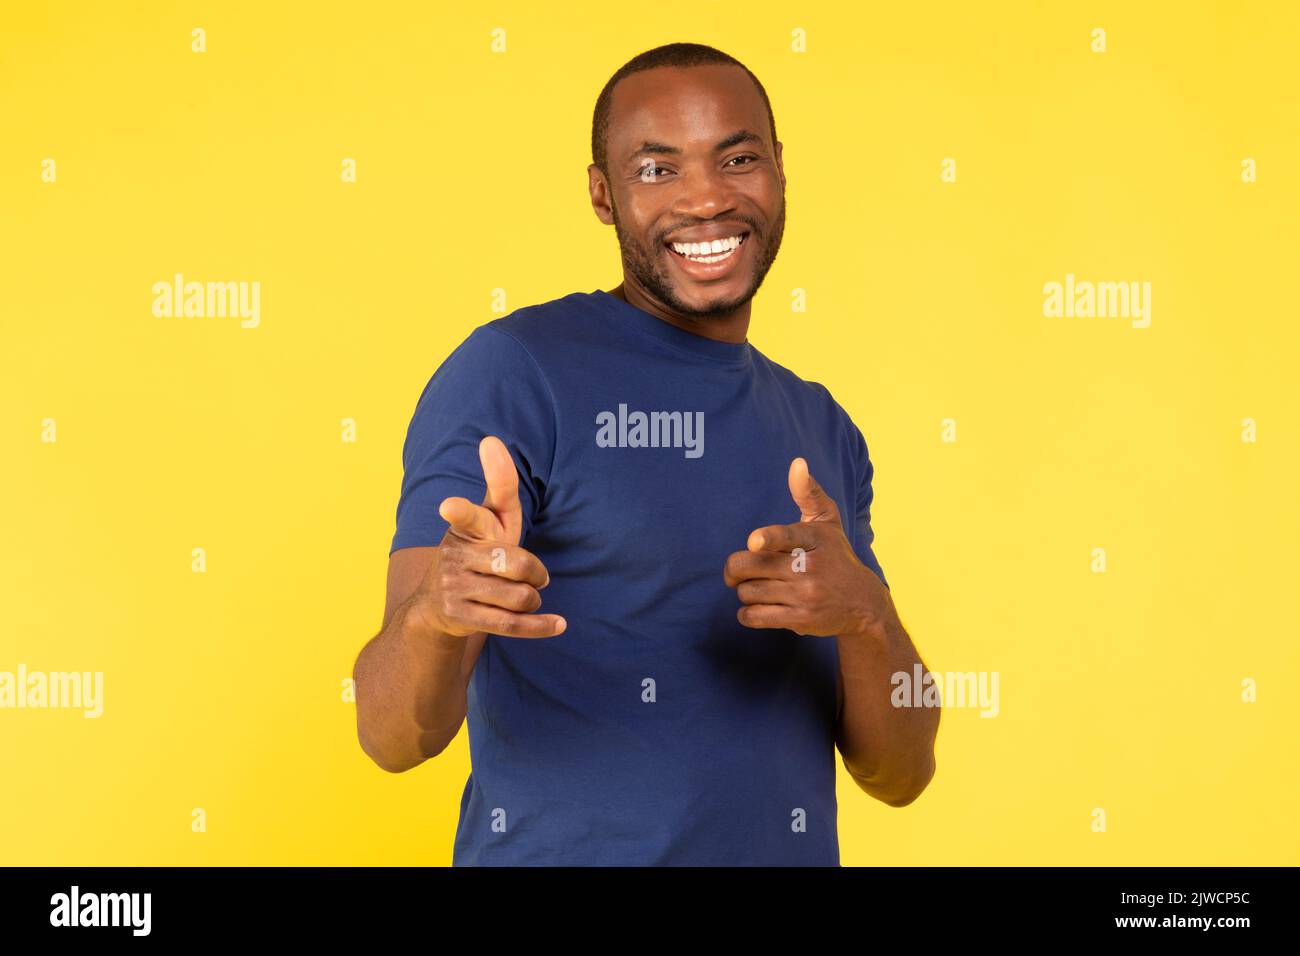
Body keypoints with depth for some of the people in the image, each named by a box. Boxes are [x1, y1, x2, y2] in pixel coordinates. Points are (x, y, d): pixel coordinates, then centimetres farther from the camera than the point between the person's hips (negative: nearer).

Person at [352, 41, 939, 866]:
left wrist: (866, 615, -19)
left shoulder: (826, 432, 4)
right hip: (555, 847, -5)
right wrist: (435, 613, -37)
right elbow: (393, 732, -17)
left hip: (789, 846, 5)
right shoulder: (509, 373, -13)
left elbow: (901, 771, -1)